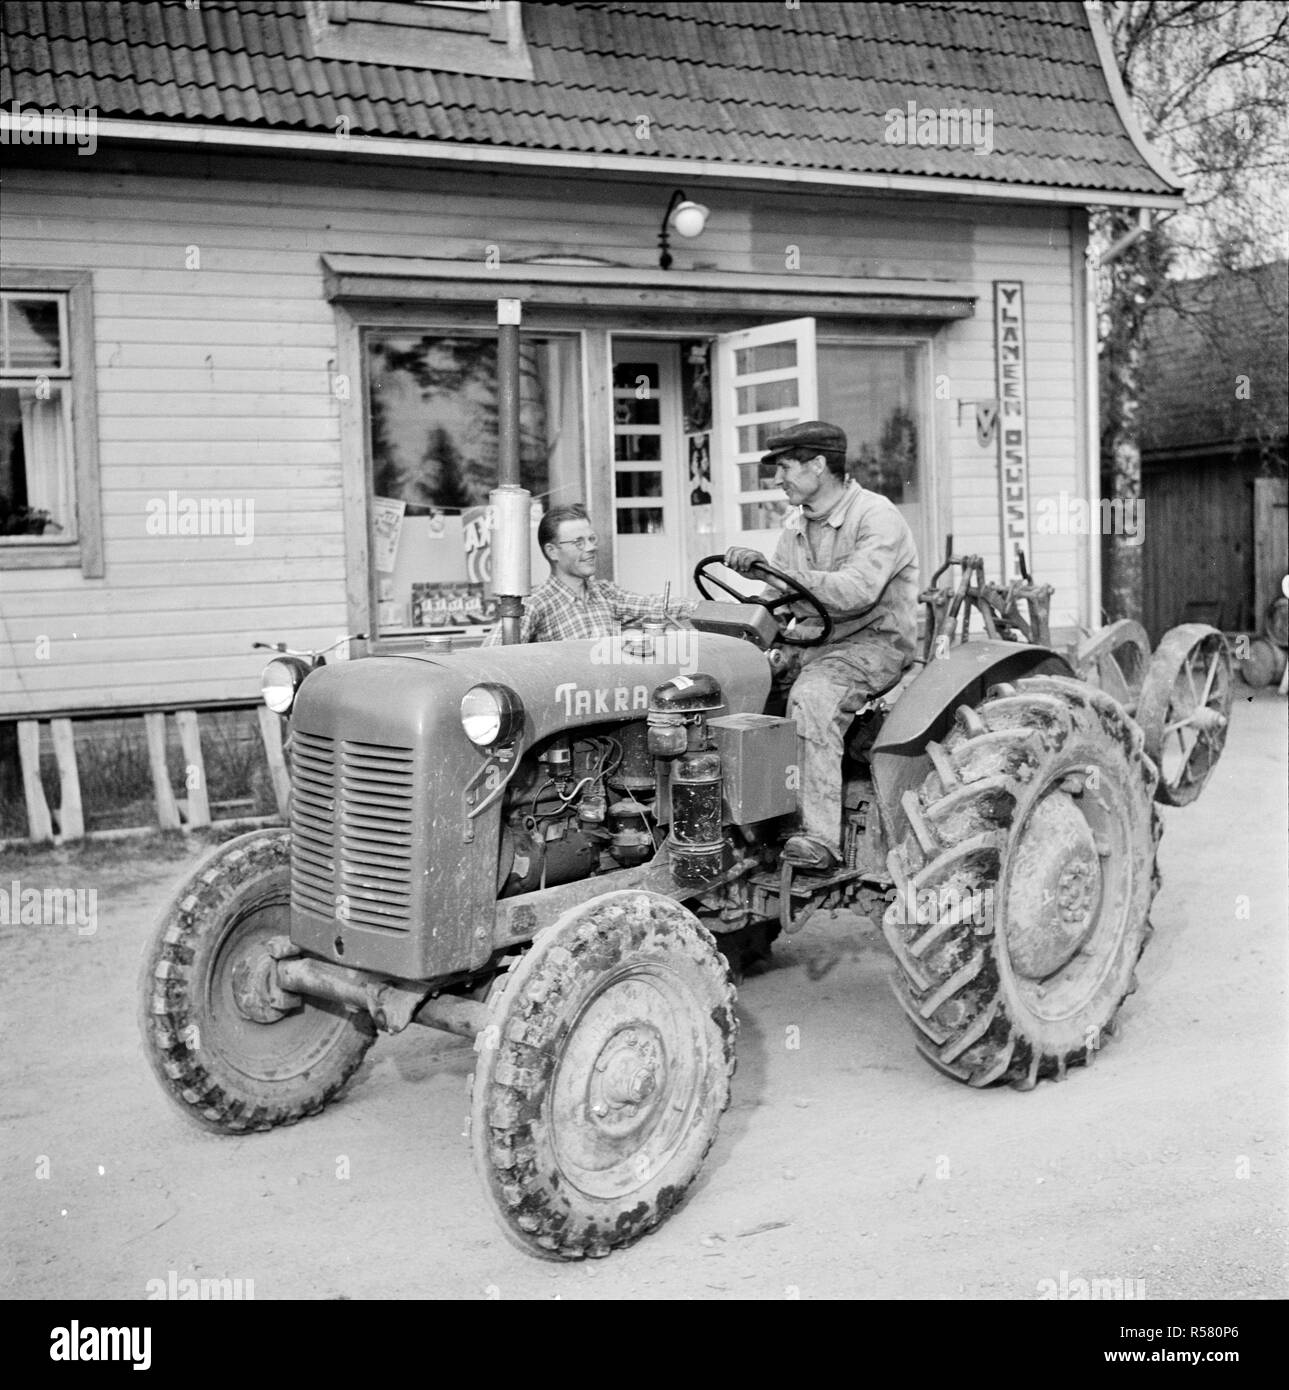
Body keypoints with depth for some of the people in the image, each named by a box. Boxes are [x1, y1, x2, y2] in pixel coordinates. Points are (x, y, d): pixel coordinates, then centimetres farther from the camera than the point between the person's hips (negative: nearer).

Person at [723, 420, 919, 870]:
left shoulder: (877, 517, -13)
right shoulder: (796, 524, 13)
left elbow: (855, 591, -29)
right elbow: (776, 599, 16)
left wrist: (772, 568, -32)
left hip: (874, 642, -8)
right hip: (813, 642, 8)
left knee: (811, 698, -35)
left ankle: (821, 837, -36)